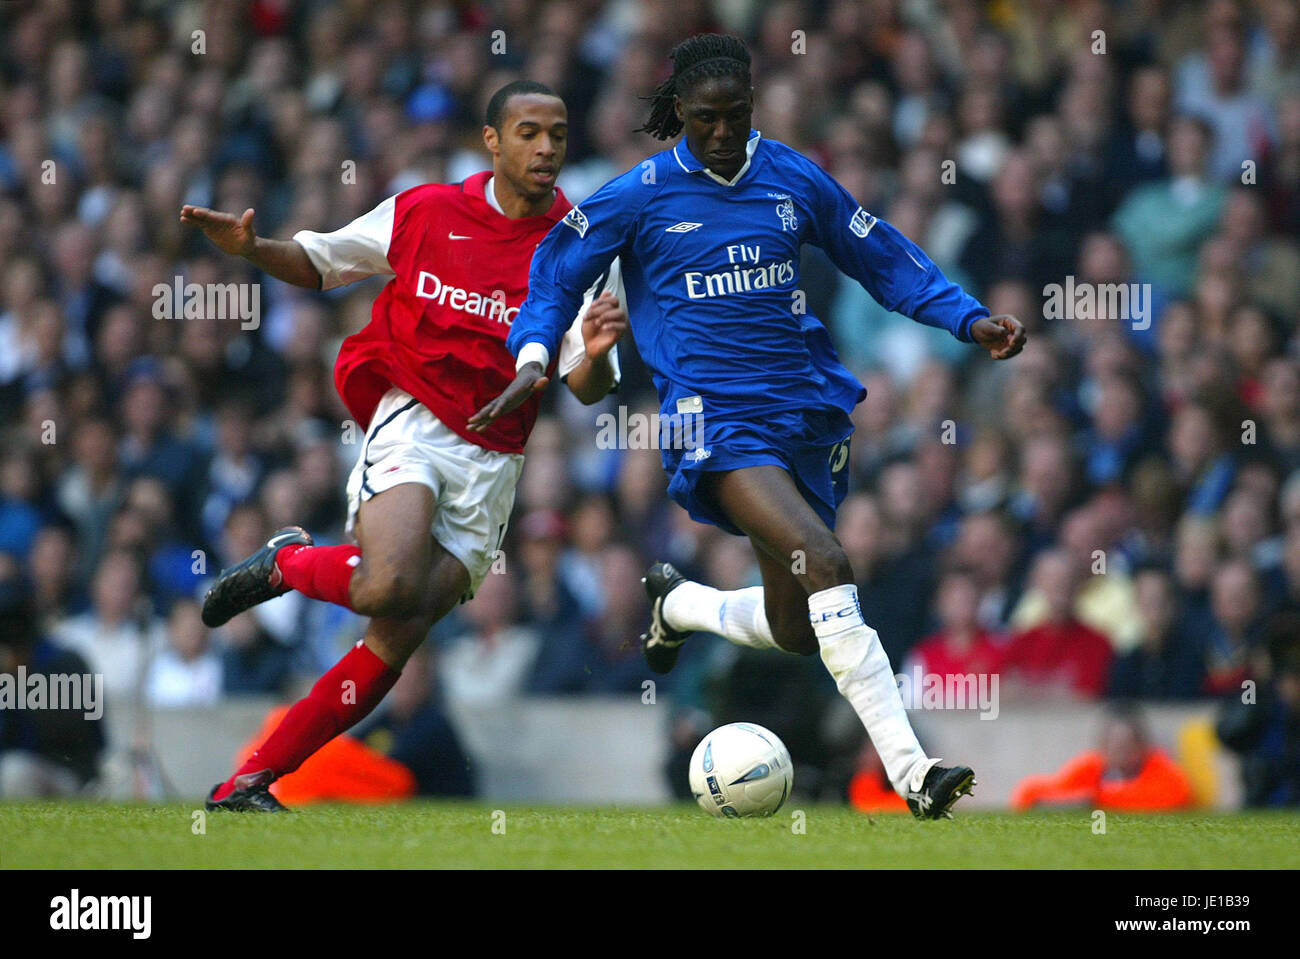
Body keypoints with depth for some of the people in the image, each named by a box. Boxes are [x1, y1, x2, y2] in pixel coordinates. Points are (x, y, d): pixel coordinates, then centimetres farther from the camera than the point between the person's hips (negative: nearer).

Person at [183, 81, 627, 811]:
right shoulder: (427, 212, 2)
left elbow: (587, 388, -3)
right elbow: (319, 264, 14)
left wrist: (596, 354, -27)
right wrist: (252, 249, -6)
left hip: (492, 465, 2)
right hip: (411, 425, -2)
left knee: (397, 642, -5)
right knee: (390, 585, -31)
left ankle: (249, 784, 5)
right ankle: (286, 564, 3)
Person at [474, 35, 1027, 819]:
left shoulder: (794, 180, 8)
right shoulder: (640, 196, -1)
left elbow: (884, 259, 16)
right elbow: (557, 270, 10)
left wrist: (969, 319, 6)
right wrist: (535, 356, -6)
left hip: (805, 411, 5)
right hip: (718, 422, -5)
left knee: (795, 629, 8)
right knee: (825, 564, -27)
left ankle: (678, 603, 43)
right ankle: (910, 770, -32)